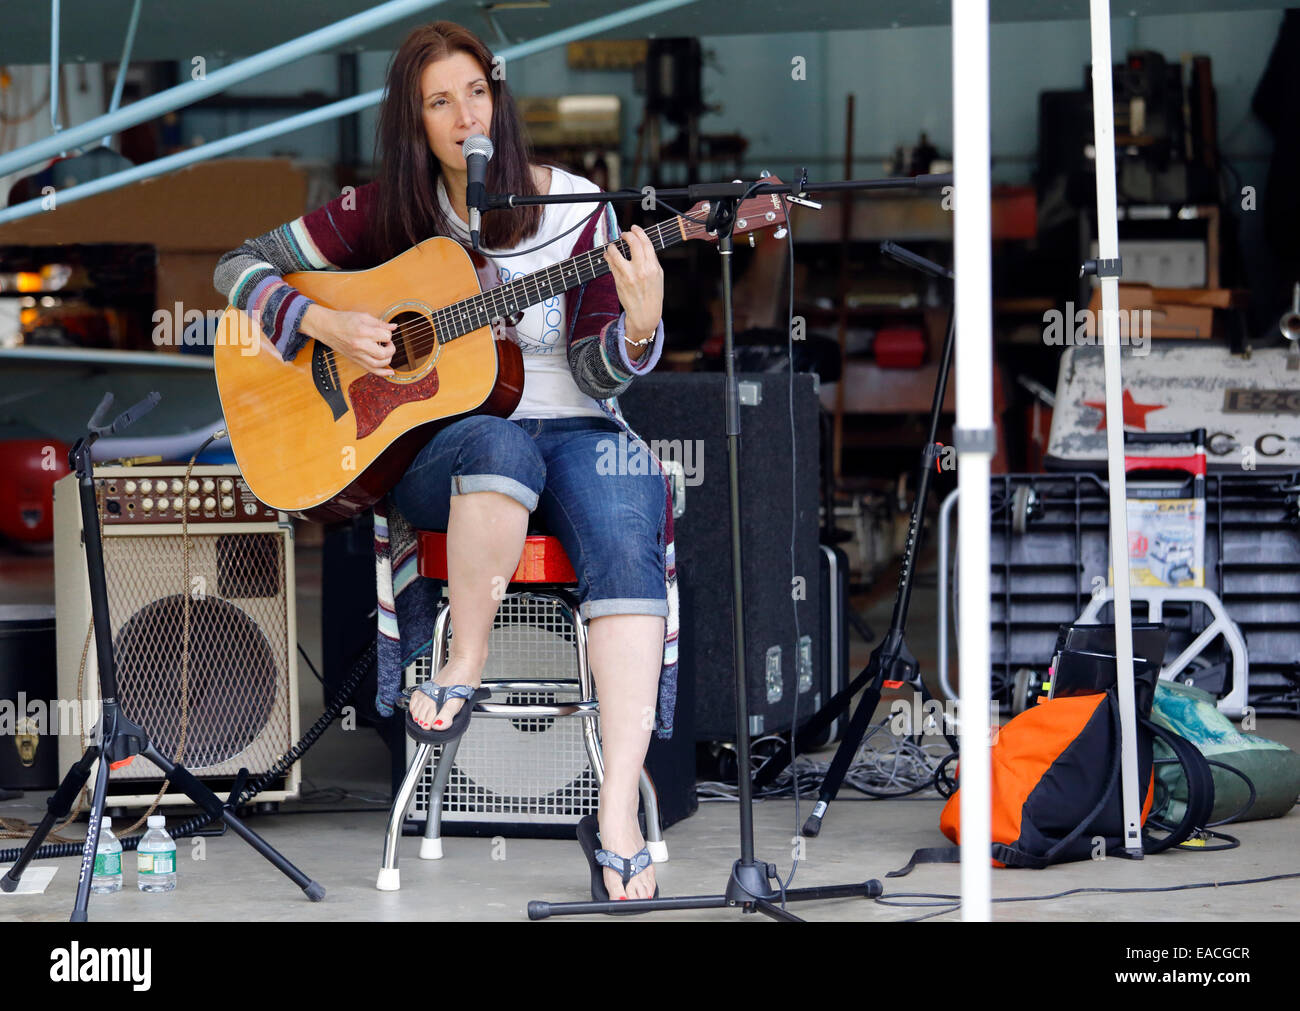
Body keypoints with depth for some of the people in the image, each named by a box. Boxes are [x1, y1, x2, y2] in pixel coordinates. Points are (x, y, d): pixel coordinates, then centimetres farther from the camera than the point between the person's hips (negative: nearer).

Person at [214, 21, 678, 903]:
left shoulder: (572, 206, 4)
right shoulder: (386, 213, 6)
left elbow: (595, 374, 1)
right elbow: (240, 267, 9)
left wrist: (639, 326, -21)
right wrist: (326, 324, -7)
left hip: (571, 428, 1)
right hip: (434, 442, -1)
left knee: (626, 539, -33)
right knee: (502, 445, -40)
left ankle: (619, 808, -41)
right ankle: (467, 657, -22)